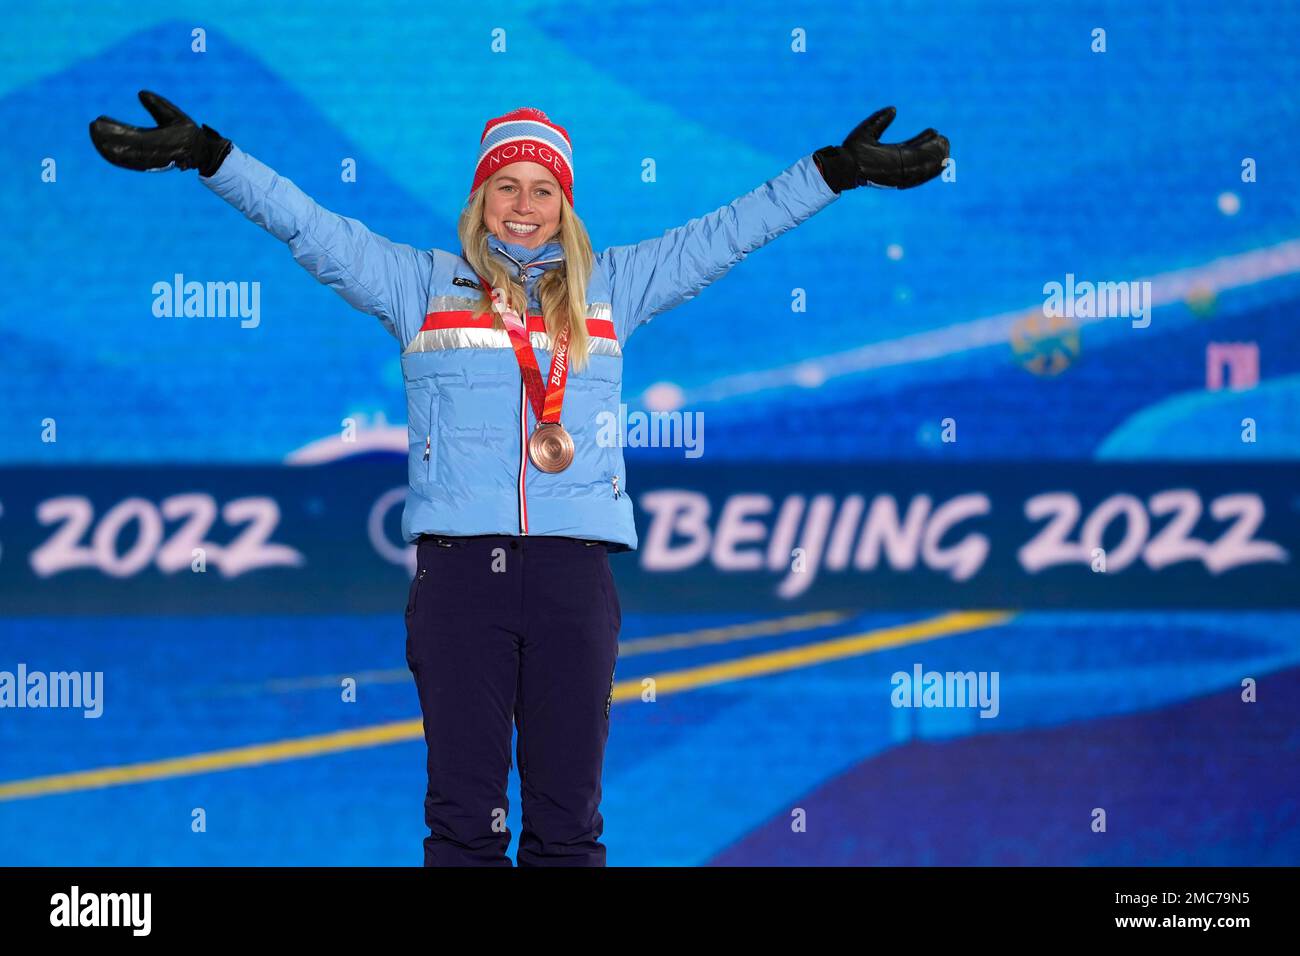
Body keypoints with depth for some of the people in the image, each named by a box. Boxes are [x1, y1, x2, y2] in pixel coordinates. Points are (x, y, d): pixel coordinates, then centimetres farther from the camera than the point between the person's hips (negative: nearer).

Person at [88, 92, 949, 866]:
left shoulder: (609, 287, 19)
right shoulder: (421, 284, 16)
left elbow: (724, 234, 19)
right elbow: (312, 229, 11)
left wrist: (837, 172, 16)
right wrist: (205, 155, 3)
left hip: (574, 570, 1)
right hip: (459, 562, -1)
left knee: (569, 815, 0)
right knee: (463, 812, -2)